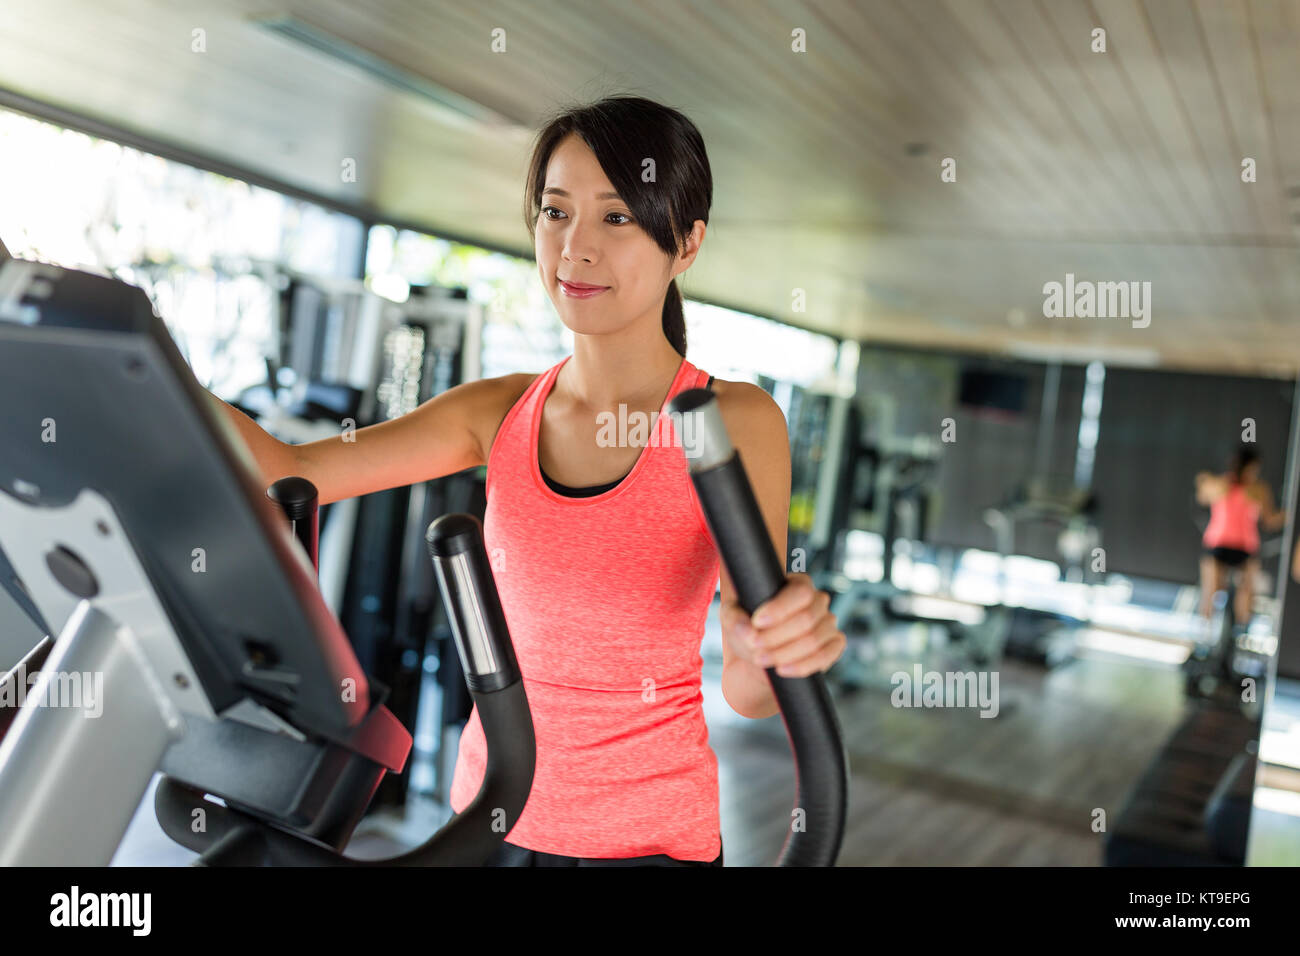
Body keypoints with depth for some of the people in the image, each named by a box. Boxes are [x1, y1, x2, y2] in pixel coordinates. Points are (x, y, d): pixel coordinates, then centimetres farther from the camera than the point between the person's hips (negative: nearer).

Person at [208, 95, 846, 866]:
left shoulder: (735, 421, -13)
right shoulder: (502, 413, -1)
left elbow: (749, 691, -16)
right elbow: (293, 472, -3)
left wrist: (773, 645, -38)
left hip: (647, 834, -3)